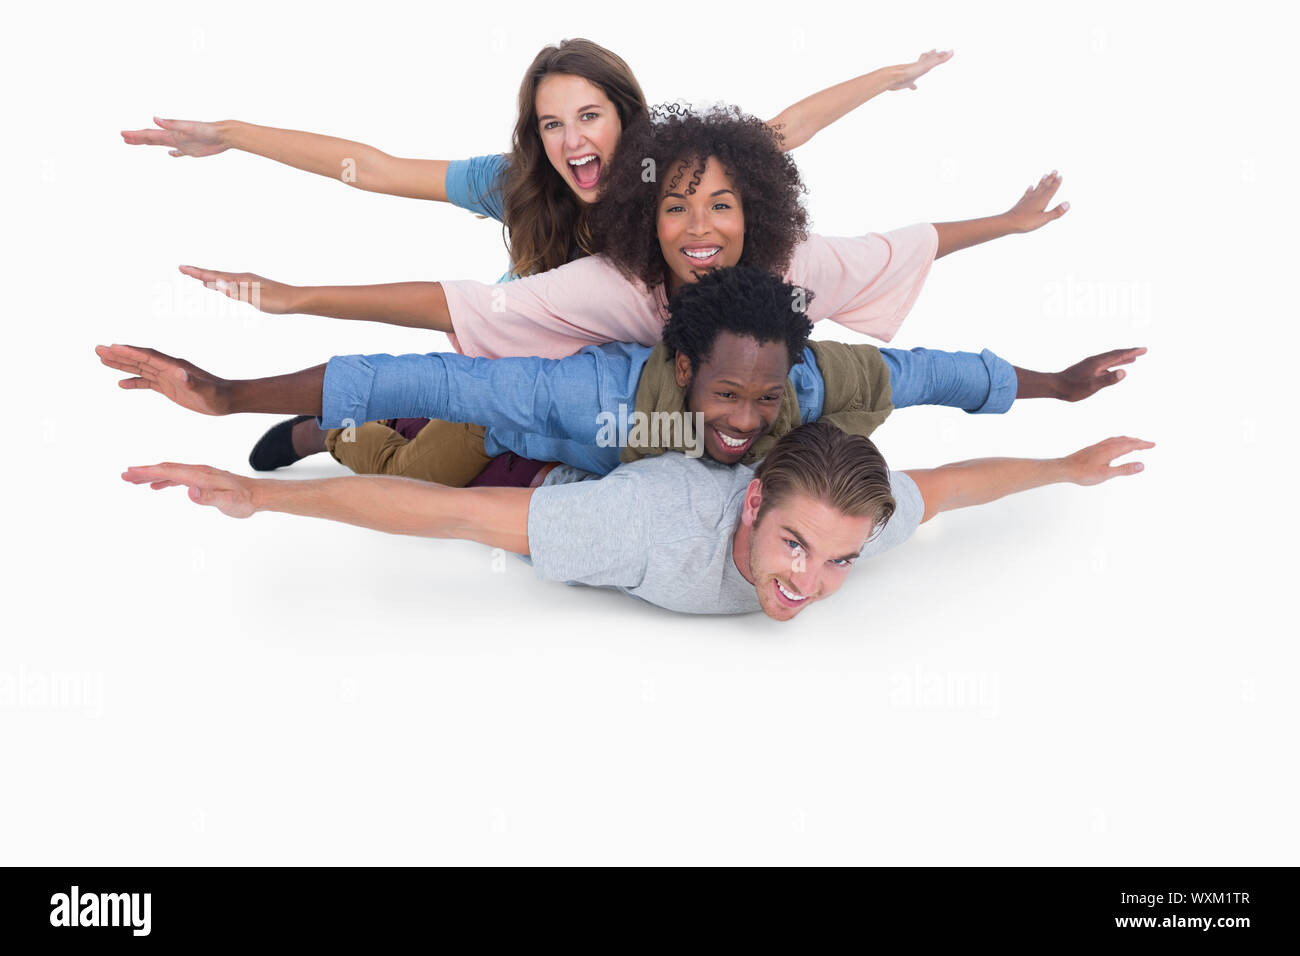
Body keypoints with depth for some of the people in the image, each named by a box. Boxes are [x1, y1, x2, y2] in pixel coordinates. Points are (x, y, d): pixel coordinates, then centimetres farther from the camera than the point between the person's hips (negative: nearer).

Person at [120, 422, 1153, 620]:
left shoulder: (856, 508, -34)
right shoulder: (662, 528, -50)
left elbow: (957, 480, -13)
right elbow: (451, 513, -50)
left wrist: (1070, 467, 3)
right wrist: (260, 495, -50)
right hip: (565, 474, -5)